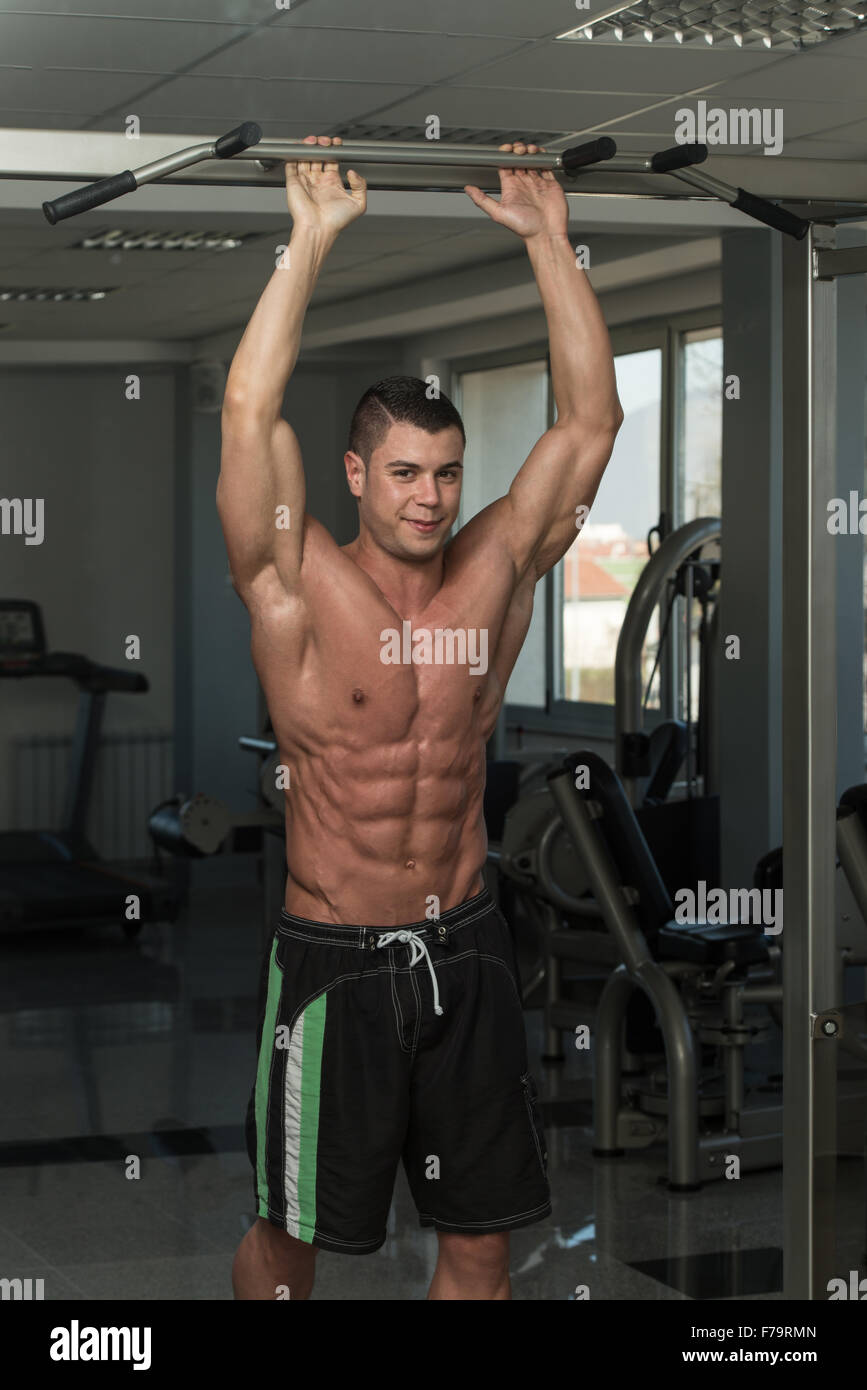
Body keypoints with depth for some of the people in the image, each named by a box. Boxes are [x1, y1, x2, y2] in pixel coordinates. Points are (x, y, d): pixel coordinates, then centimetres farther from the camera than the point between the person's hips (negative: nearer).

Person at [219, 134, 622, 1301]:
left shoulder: (495, 574, 1)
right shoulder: (299, 589, -9)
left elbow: (590, 418, 0)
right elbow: (250, 415, -20)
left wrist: (548, 241, -5)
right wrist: (311, 239, -20)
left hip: (464, 951, 4)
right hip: (334, 958, -3)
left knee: (481, 1236, 11)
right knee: (290, 1230, 10)